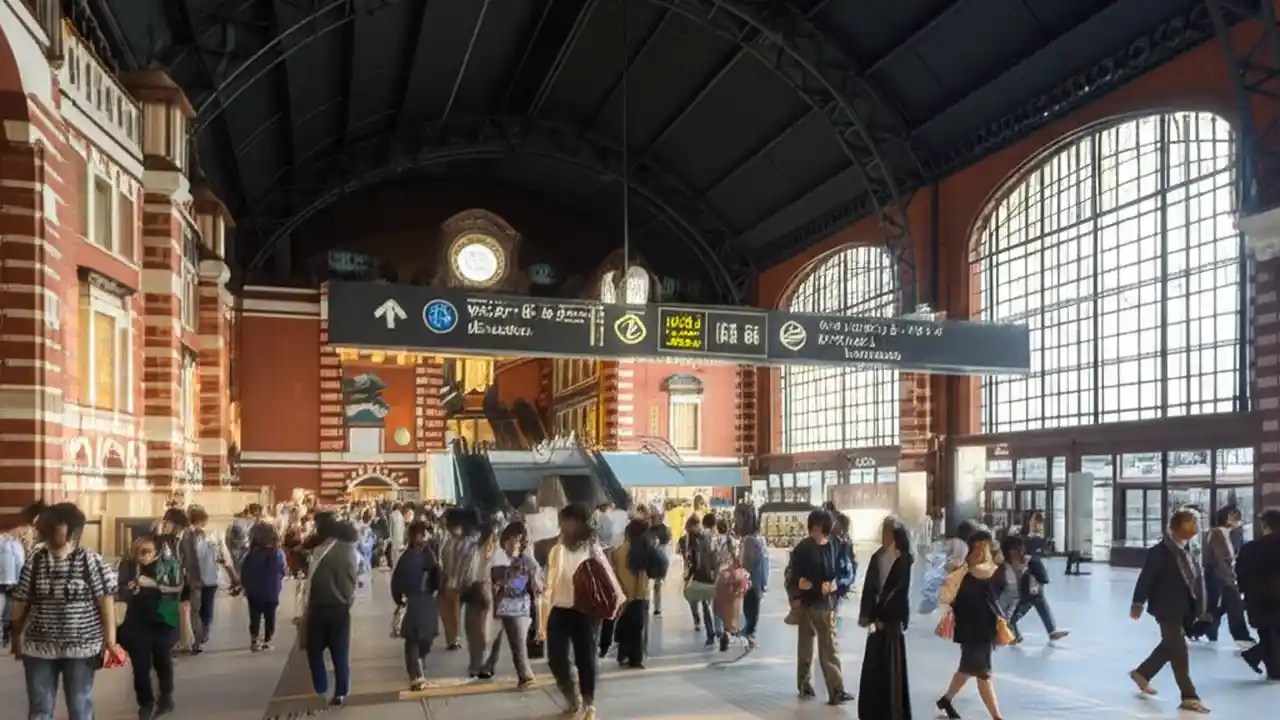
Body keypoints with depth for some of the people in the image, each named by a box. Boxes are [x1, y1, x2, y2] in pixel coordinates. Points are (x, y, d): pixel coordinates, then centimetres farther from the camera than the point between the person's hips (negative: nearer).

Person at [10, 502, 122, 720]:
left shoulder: (90, 560, -8)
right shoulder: (35, 561, -1)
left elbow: (106, 599, -8)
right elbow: (20, 602, 6)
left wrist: (110, 640, -10)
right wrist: (16, 636, 11)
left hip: (81, 647, -2)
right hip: (38, 647, 2)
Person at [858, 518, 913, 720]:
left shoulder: (903, 559, -9)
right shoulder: (877, 557, 7)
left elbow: (900, 591, -11)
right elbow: (869, 587, 7)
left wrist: (883, 618, -9)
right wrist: (867, 616, -1)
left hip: (892, 619, -5)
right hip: (877, 618, 5)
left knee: (891, 666, -1)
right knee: (872, 665, 9)